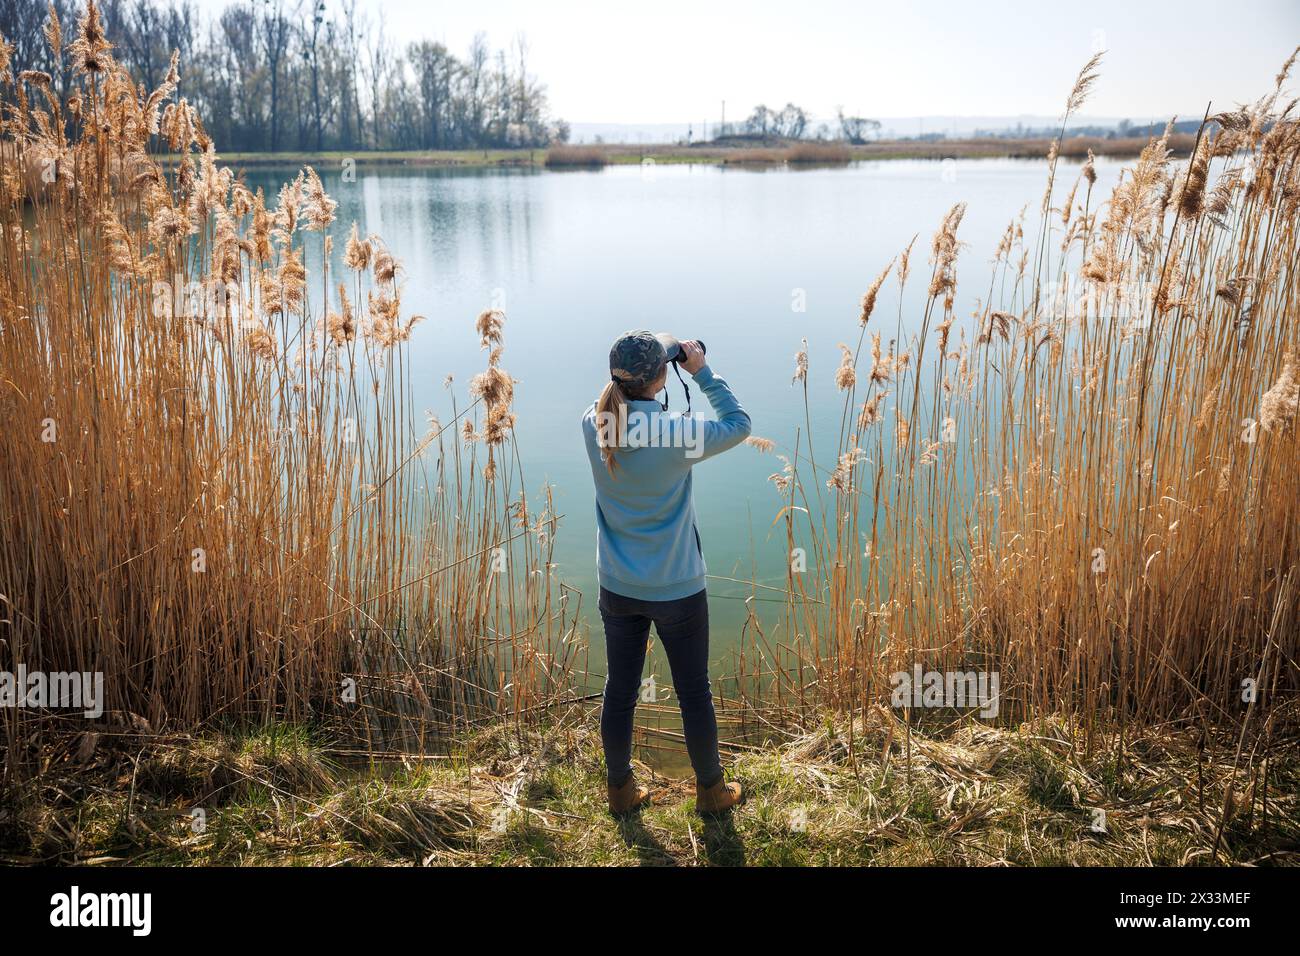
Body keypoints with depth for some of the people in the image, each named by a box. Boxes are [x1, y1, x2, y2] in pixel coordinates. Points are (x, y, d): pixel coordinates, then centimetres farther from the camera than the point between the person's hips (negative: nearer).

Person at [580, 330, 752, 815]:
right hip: (677, 590, -4)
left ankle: (621, 790, 35)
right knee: (694, 693, 15)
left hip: (618, 589, 4)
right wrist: (702, 371, -5)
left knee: (620, 692, 17)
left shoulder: (594, 425, -11)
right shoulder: (679, 433, -23)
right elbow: (738, 424, -6)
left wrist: (629, 373, 5)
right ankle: (711, 790, 33)